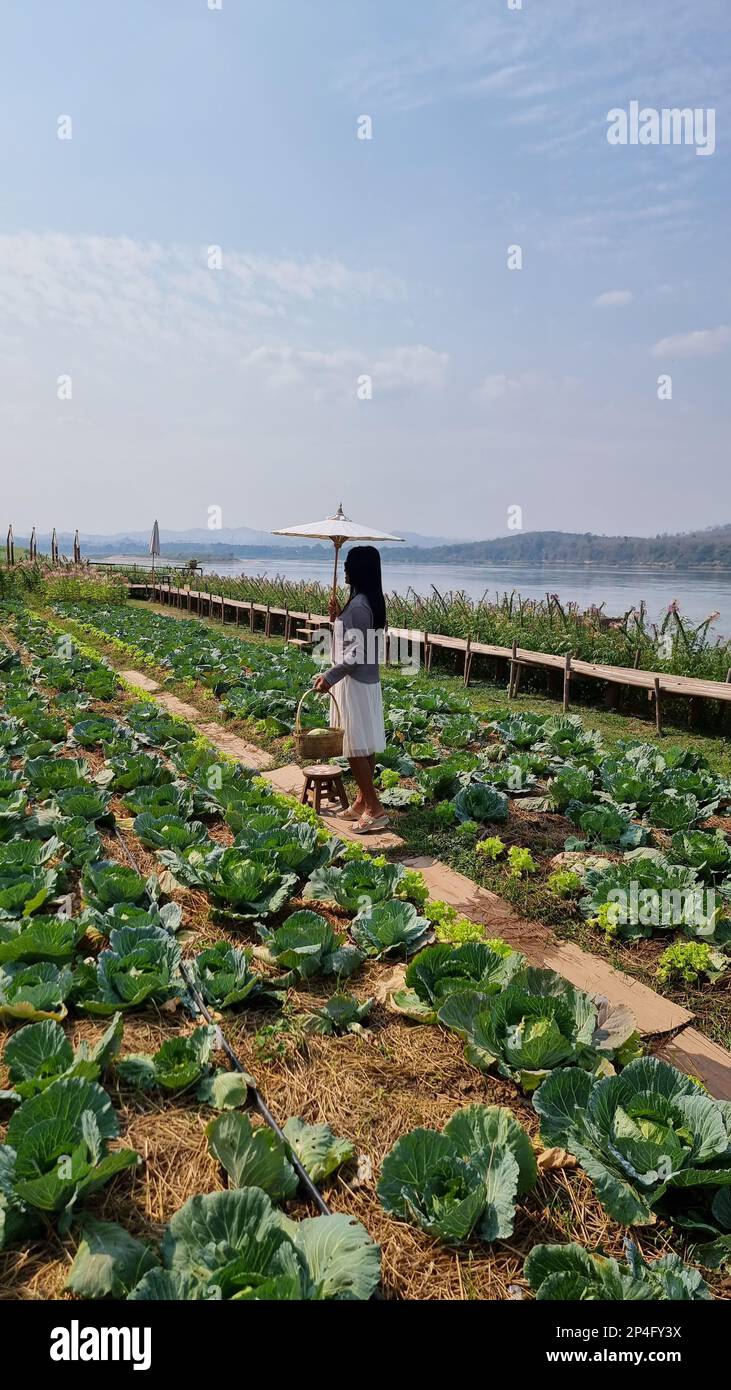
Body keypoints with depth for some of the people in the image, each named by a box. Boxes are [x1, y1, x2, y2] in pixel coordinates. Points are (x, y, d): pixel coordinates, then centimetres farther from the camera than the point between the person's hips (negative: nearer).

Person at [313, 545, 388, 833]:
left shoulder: (358, 605, -19)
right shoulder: (369, 601, 11)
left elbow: (355, 653, -23)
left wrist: (330, 677, -22)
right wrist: (337, 617, 8)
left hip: (355, 683, -10)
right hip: (367, 681, 10)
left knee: (355, 747, -5)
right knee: (364, 745, 14)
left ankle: (374, 809, -2)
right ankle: (362, 802, 22)